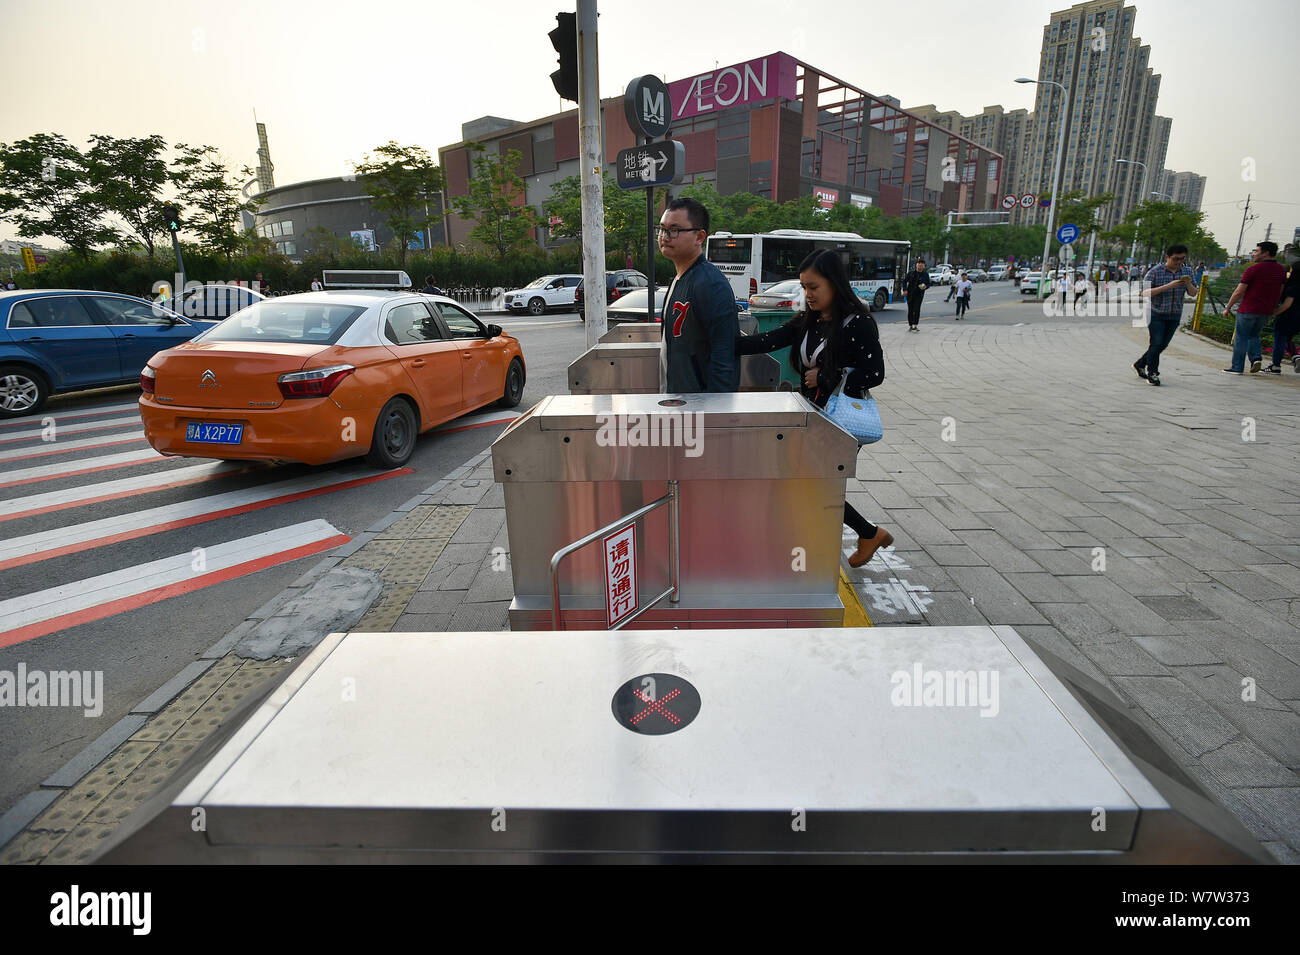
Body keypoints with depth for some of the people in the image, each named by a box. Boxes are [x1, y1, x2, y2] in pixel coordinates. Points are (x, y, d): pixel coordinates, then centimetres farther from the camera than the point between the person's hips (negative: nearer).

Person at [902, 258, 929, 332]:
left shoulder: (926, 274, 6)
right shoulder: (911, 273, 5)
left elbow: (928, 284, 11)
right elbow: (905, 281, 8)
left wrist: (925, 287, -13)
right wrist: (905, 290, -5)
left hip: (919, 295, -1)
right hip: (910, 294, 1)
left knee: (916, 310, -12)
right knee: (910, 310, 4)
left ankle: (915, 326, -10)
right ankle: (910, 325, 14)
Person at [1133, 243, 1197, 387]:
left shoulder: (1187, 271, 5)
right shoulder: (1155, 271, -9)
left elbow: (1193, 293, 5)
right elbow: (1145, 292, -15)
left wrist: (1188, 284, -17)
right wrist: (1168, 286, -24)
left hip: (1174, 316, 5)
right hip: (1156, 314, -5)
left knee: (1163, 345, 8)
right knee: (1156, 343, -8)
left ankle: (1140, 364, 25)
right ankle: (1152, 373, 4)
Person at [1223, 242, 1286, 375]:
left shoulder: (1253, 269, -13)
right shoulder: (1281, 270, 9)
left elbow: (1238, 292, -13)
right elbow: (1280, 292, 15)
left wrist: (1227, 308, -4)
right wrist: (1272, 307, 24)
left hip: (1249, 309, -6)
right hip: (1267, 311, 6)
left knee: (1241, 338, 2)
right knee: (1253, 335, 22)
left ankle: (1237, 367, 5)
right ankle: (1257, 357, 1)